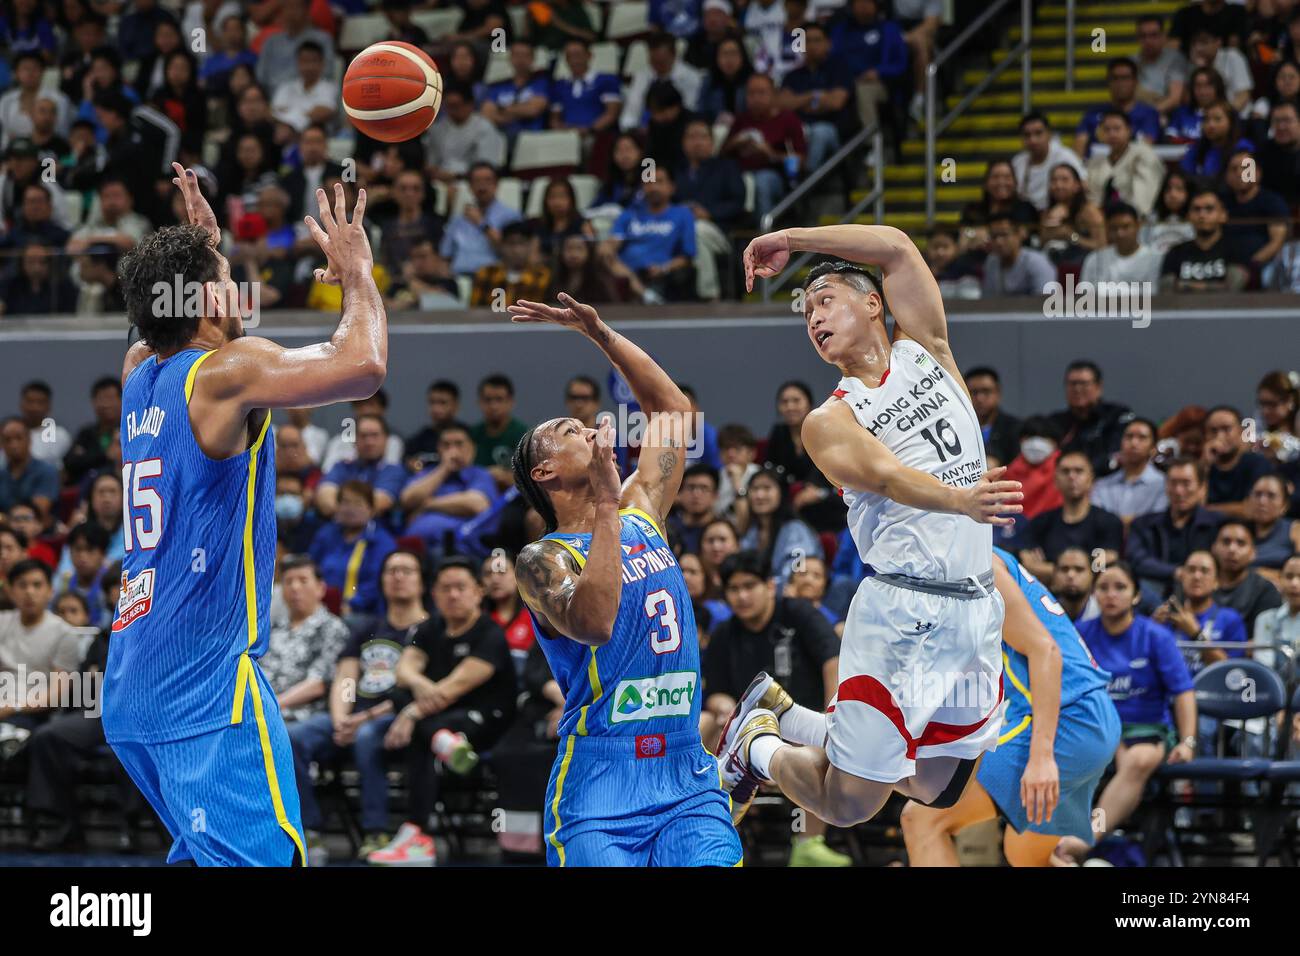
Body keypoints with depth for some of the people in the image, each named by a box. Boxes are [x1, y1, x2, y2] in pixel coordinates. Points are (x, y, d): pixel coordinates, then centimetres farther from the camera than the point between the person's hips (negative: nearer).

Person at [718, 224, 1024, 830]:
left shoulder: (924, 350, 14)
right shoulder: (829, 422, 0)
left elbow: (896, 248, 4)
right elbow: (884, 475, -20)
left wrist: (791, 240, 7)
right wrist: (961, 500, -39)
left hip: (975, 608, 5)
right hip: (900, 613, -5)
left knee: (938, 790, 14)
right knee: (848, 804, -7)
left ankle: (784, 715, 32)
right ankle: (759, 744, 24)